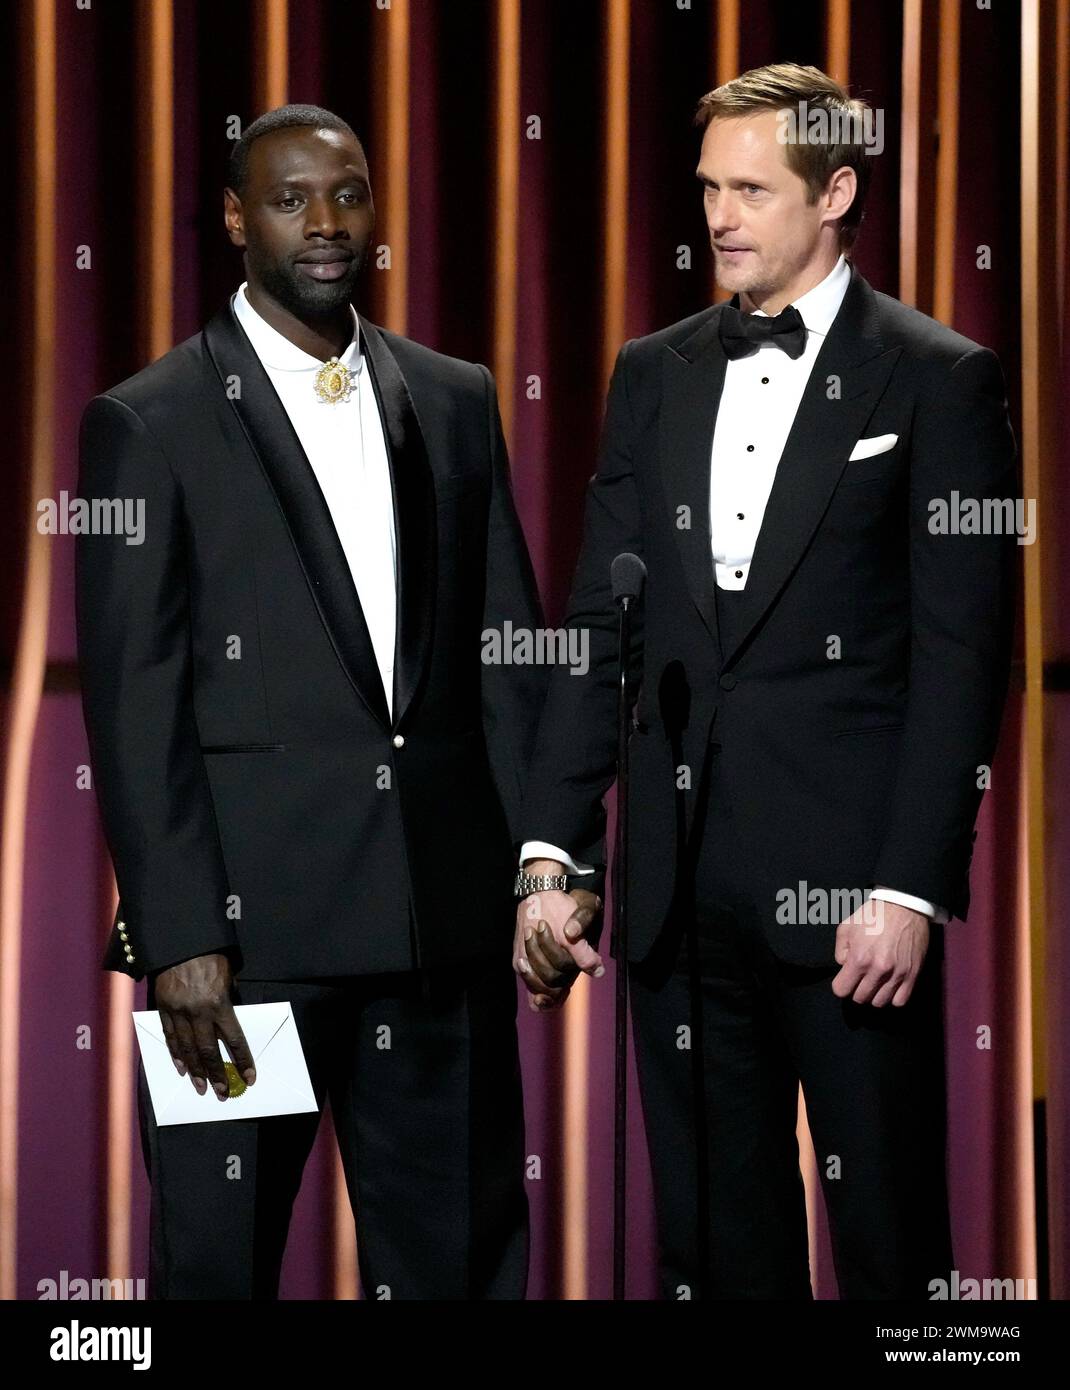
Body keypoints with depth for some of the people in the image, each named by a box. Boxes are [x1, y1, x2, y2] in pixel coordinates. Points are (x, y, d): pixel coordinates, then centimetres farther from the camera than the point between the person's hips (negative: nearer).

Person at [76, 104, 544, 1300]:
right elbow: (134, 705, -7)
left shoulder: (454, 402, 10)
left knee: (461, 1251, 10)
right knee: (219, 1255, 7)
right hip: (249, 912, -4)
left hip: (443, 908, 4)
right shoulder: (148, 424, -3)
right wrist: (180, 939, -12)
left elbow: (508, 651, 12)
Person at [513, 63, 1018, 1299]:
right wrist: (551, 854, 3)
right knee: (712, 1239, 10)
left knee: (888, 1238, 2)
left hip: (854, 886, -4)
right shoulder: (653, 375, 13)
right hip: (681, 884, 5)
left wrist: (910, 886, -13)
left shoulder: (937, 380, -1)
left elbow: (960, 653, -6)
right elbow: (596, 627, 11)